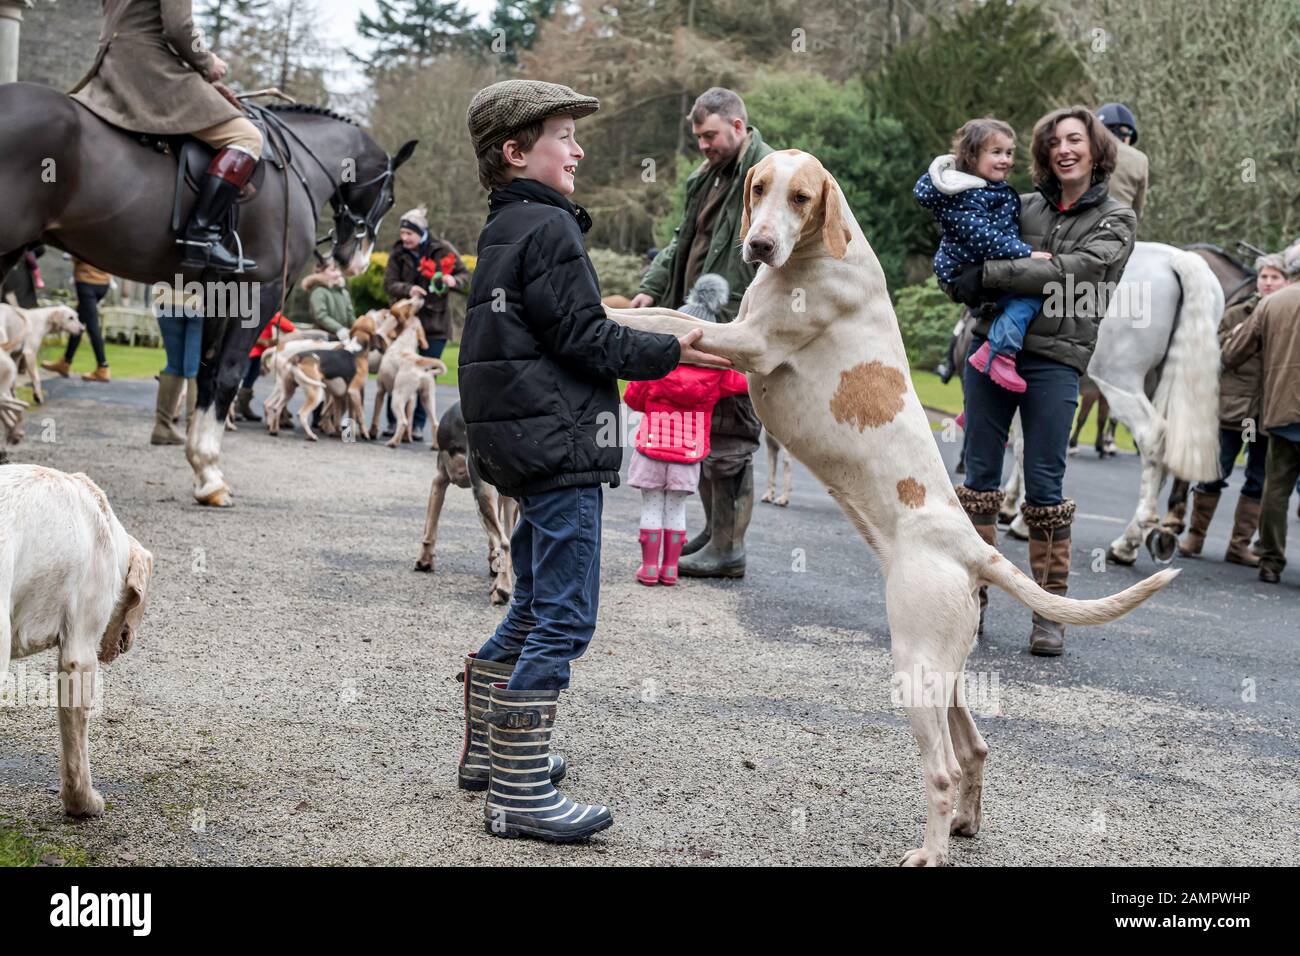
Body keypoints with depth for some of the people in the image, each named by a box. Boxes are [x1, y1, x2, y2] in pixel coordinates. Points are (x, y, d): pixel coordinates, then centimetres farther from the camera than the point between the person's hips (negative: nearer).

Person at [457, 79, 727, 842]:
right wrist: (671, 353, -10)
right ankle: (522, 794, -6)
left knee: (536, 609, 21)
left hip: (528, 447, 11)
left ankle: (489, 751, 32)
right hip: (561, 443, -11)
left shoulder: (503, 229, 18)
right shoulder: (549, 227, -12)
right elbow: (582, 337, -16)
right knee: (564, 620, -8)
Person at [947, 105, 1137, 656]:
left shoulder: (1116, 219, 4)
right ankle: (972, 598, 13)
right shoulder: (1025, 207, 13)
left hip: (1055, 362, -3)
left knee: (1044, 487, -3)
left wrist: (988, 275, -16)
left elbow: (1073, 270, -14)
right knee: (980, 476, 4)